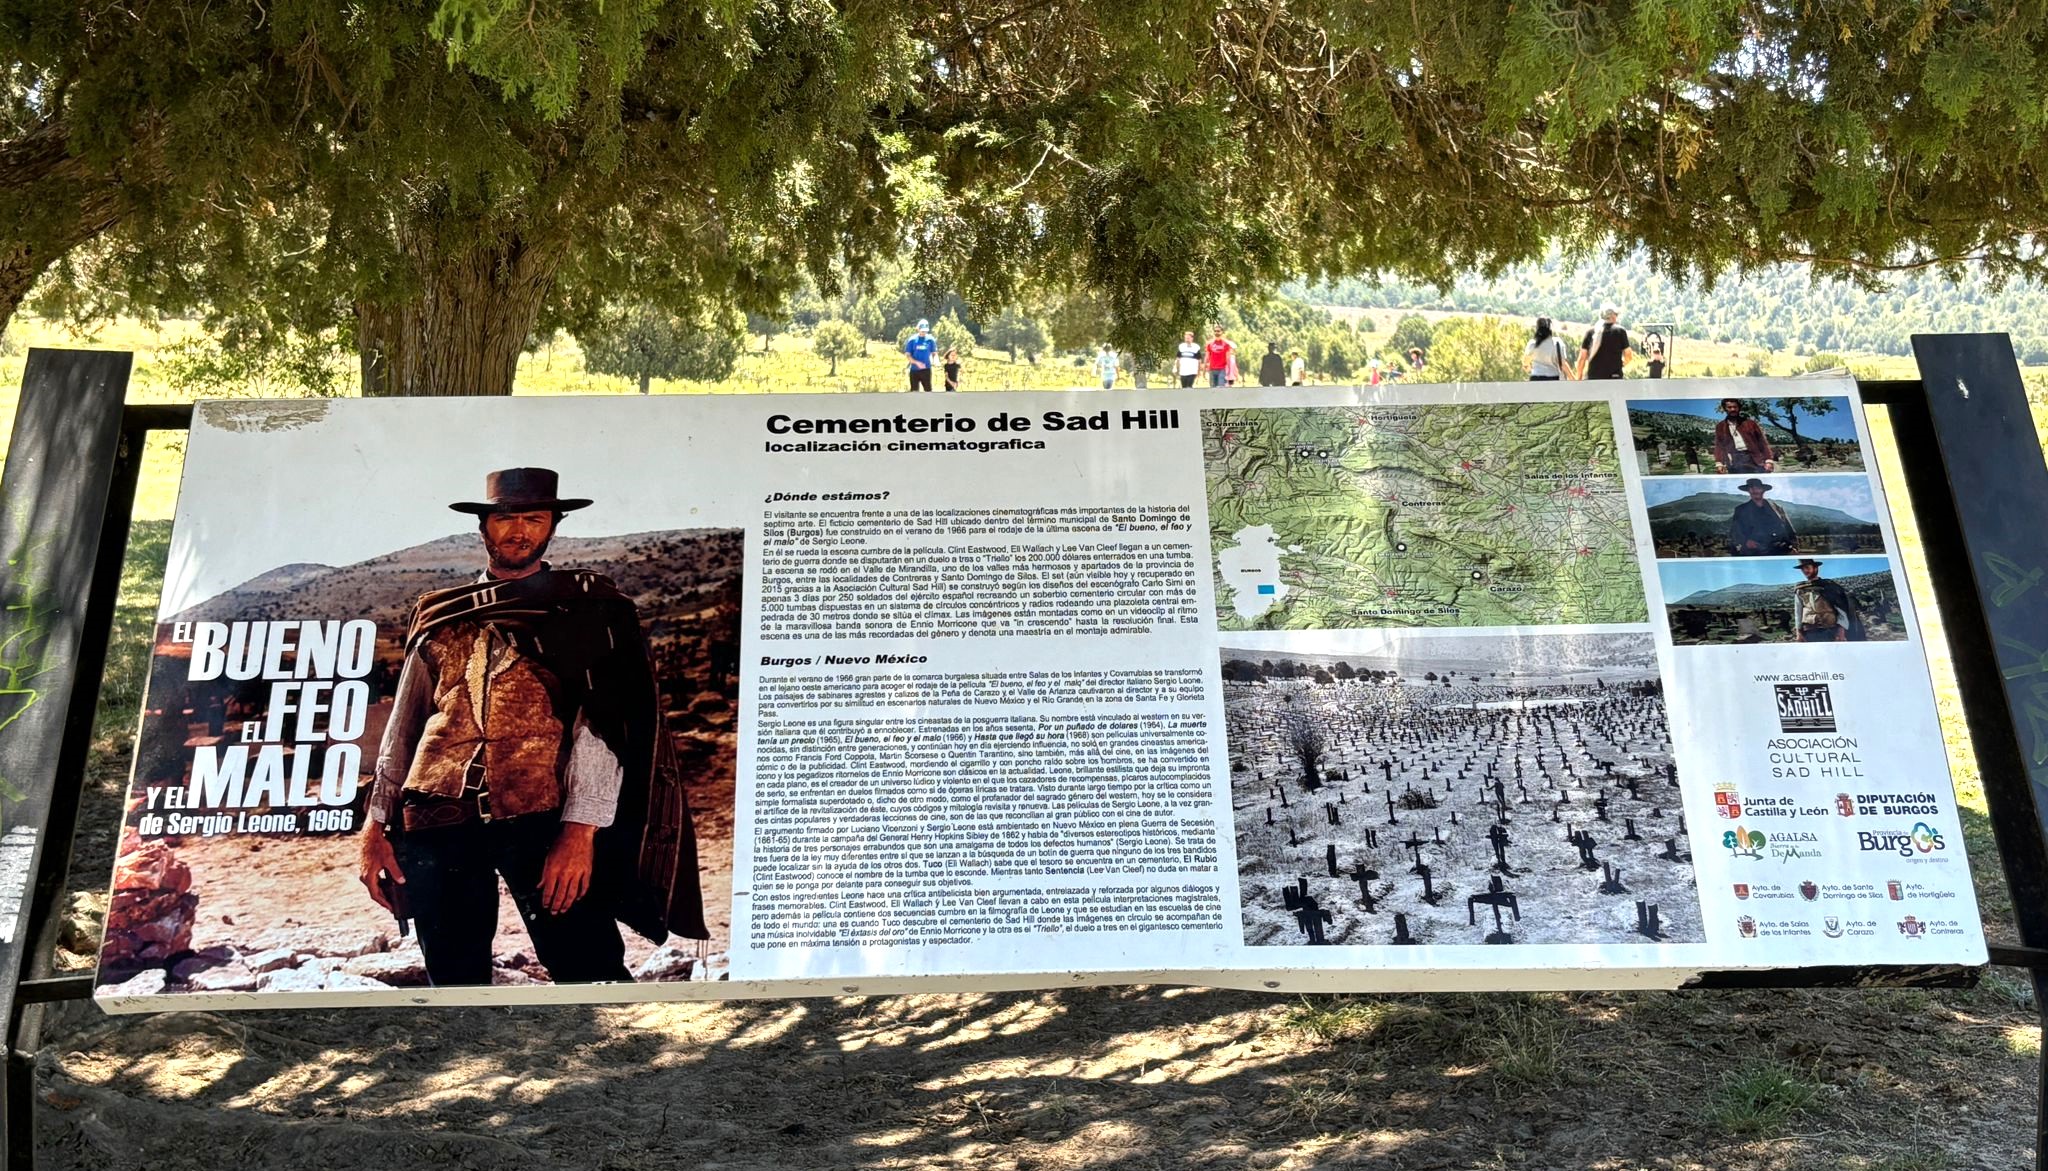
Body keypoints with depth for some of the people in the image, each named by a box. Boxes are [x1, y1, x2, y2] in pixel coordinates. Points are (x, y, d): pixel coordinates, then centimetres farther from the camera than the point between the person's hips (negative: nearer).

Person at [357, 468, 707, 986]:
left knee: (590, 975, -8)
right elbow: (402, 725, 20)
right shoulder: (438, 613, 19)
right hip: (438, 822, 4)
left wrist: (580, 830, -14)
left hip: (542, 818, -4)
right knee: (455, 978, 10)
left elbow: (604, 723, -4)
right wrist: (376, 825, 12)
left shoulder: (586, 604, 6)